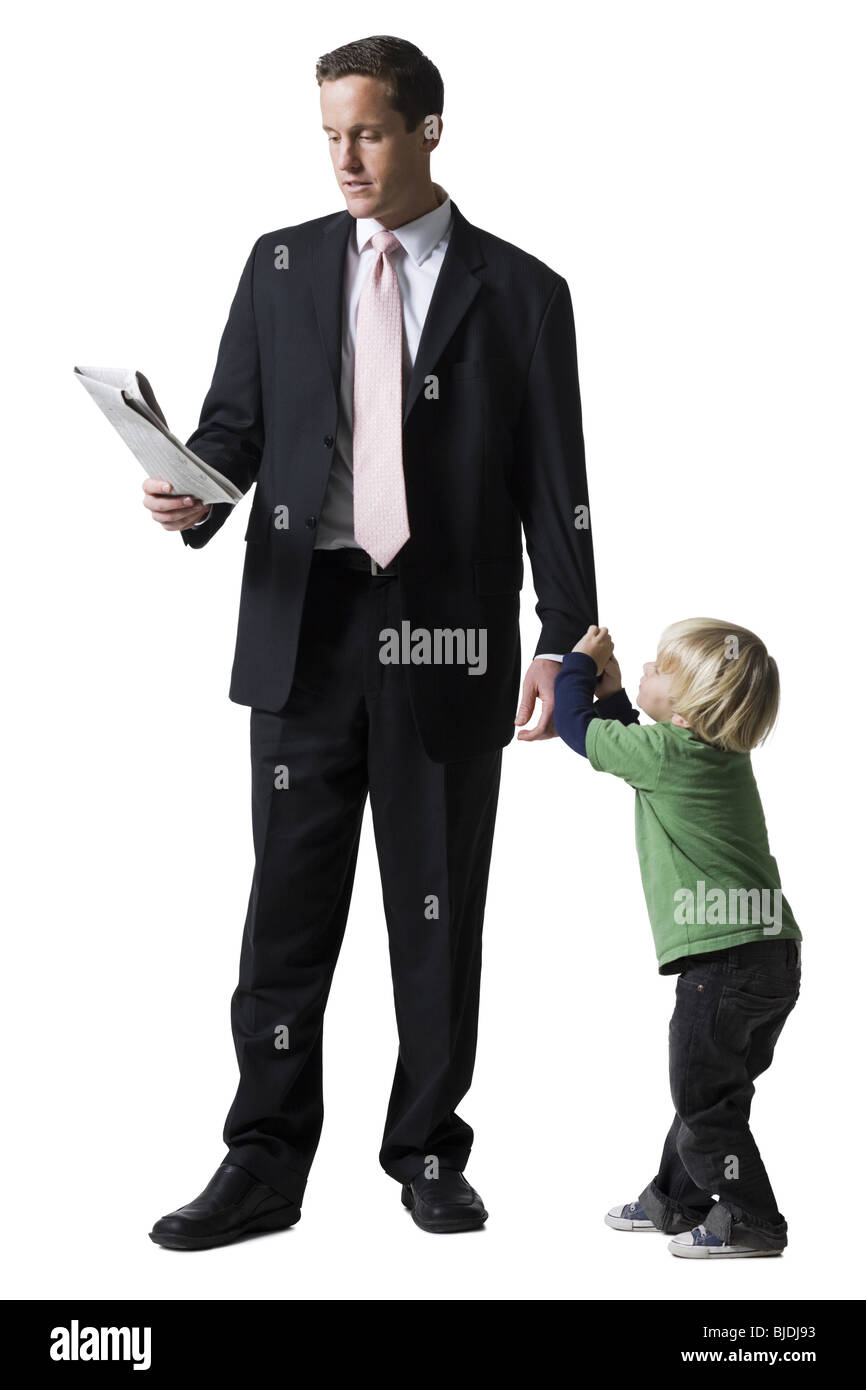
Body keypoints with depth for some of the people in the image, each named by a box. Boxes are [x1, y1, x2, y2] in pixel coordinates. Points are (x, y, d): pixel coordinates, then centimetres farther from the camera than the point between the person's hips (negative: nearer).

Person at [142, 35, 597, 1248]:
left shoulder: (519, 293, 4)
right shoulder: (281, 266, 11)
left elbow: (554, 486, 2)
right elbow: (233, 420, 11)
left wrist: (566, 640, -4)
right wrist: (195, 496, -11)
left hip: (446, 641, -1)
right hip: (304, 628, 2)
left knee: (437, 911, 8)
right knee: (287, 906, 3)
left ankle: (429, 1155, 22)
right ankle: (264, 1167, 12)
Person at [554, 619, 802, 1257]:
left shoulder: (667, 752, -14)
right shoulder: (723, 752, 12)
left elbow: (577, 726, -1)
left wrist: (581, 663, 14)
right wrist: (611, 691, 21)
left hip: (724, 956, -10)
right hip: (773, 952, 10)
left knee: (705, 1097, 1)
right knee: (707, 1087, 20)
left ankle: (749, 1220, 8)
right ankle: (677, 1199, 33)